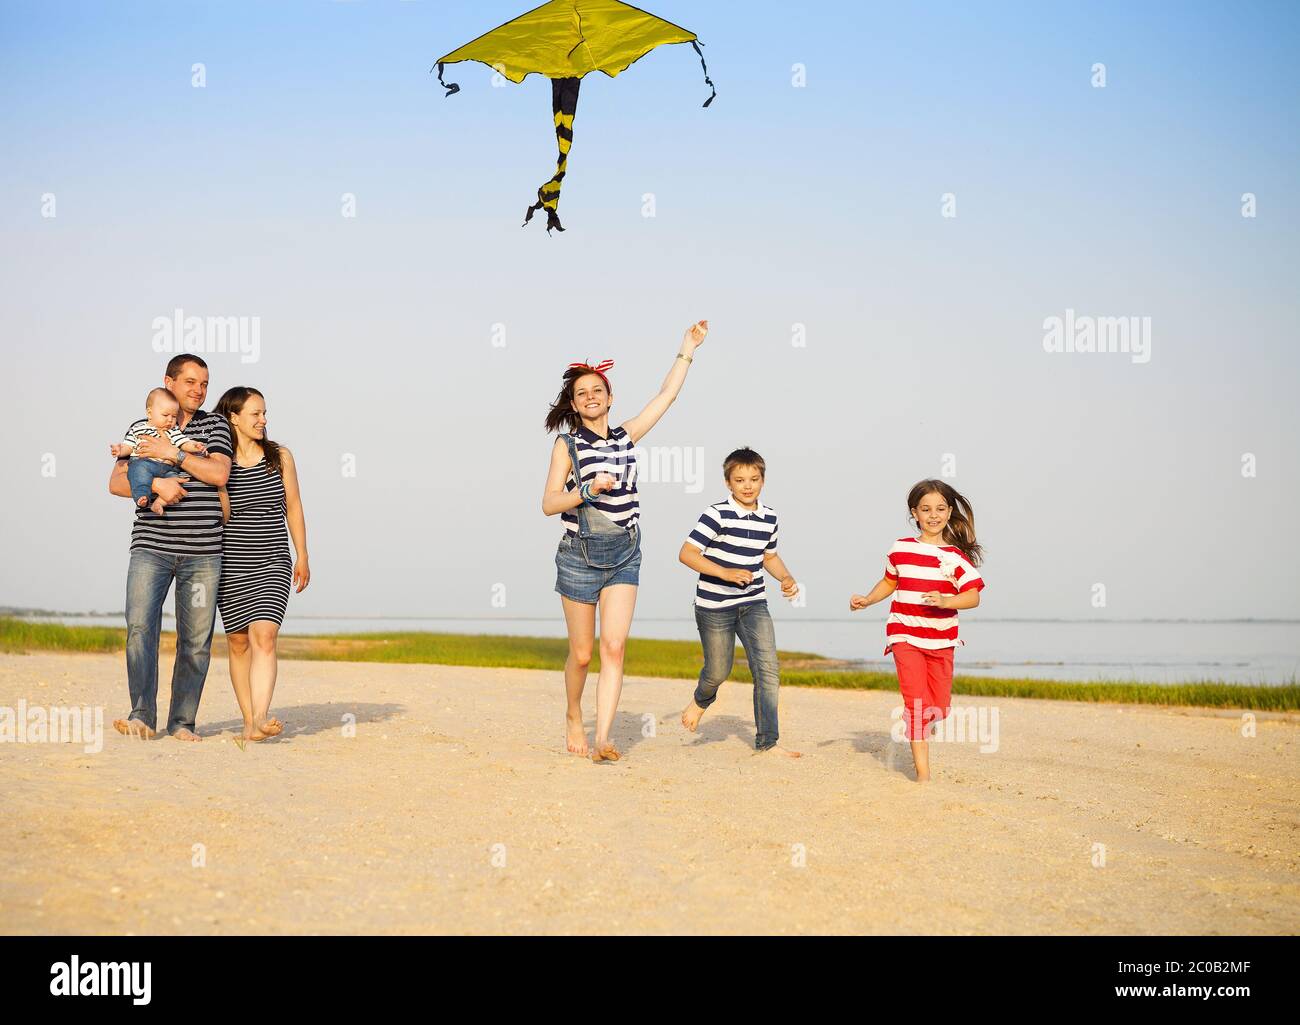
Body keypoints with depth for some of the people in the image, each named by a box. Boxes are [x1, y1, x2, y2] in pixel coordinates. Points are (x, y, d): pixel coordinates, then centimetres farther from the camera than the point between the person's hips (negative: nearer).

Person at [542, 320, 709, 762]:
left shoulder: (626, 436, 10)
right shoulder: (567, 445, 0)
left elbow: (666, 396, 14)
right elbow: (549, 503, -5)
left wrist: (687, 350, 14)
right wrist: (589, 490, -19)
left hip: (625, 555, 3)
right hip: (580, 555, -2)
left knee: (614, 646, -12)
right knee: (582, 654, 5)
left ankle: (602, 739, -15)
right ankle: (573, 718, 32)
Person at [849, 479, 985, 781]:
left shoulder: (956, 557, -3)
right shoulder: (900, 550, 2)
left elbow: (973, 597, -10)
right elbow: (889, 582, 18)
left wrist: (945, 601, -26)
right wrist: (867, 600, 3)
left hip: (941, 640, 1)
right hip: (905, 635, -1)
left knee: (940, 708, 6)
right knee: (917, 701, -12)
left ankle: (918, 730, 40)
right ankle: (922, 772, -10)